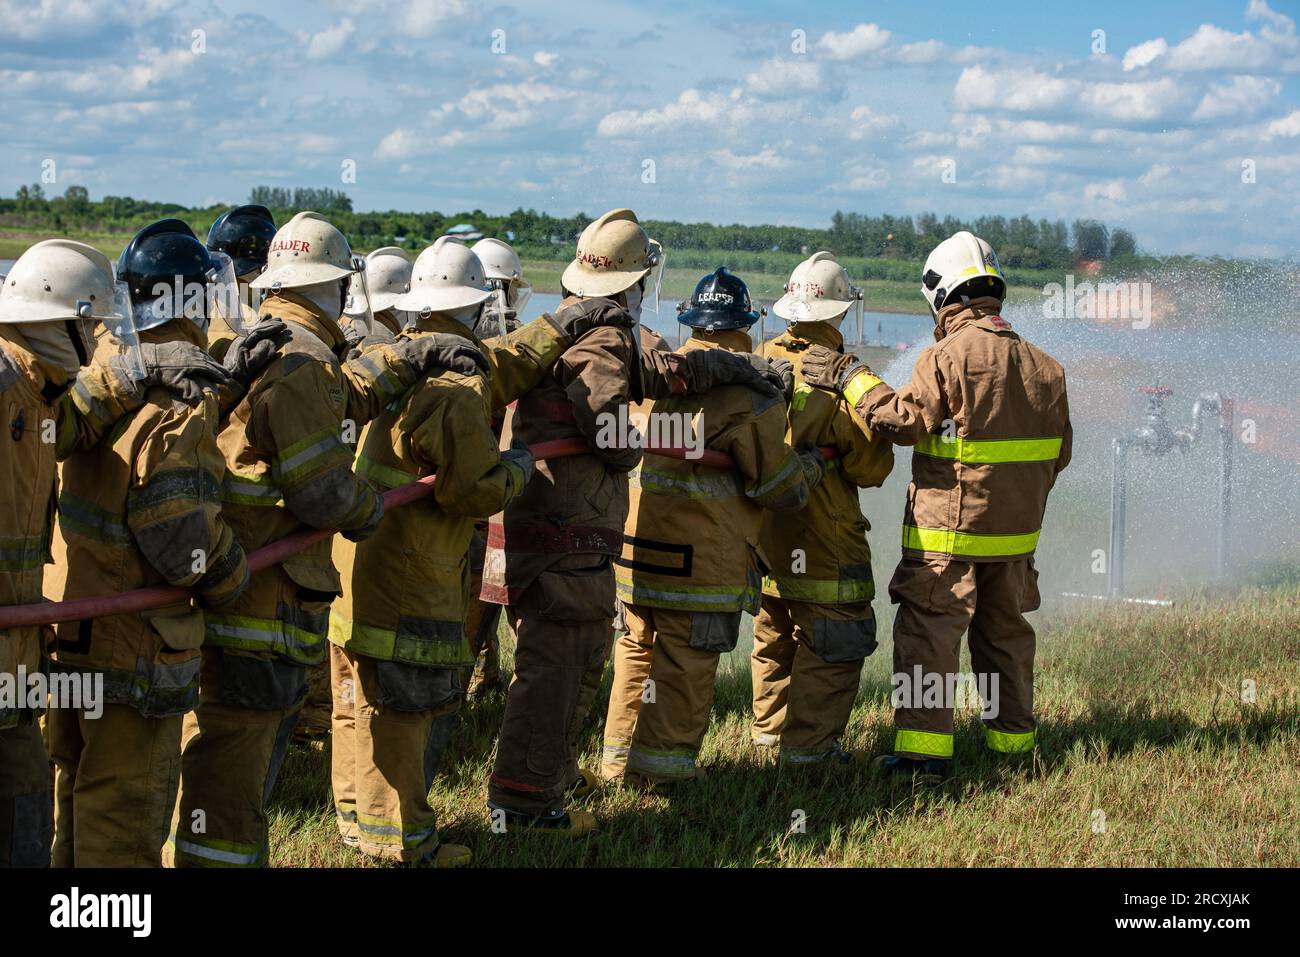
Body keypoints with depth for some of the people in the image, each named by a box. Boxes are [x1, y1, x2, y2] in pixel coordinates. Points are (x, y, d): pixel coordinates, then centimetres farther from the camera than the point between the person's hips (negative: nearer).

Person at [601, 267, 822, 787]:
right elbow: (781, 486, -8)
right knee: (685, 665, 3)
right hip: (703, 559, -6)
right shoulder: (750, 392, -12)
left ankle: (619, 759, 24)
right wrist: (812, 463, 13)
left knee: (638, 648, 17)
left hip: (638, 544, 6)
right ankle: (662, 766, 5)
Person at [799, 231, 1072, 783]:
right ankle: (1014, 733, 26)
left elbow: (904, 421, -19)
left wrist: (853, 380, -9)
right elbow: (1058, 451, 14)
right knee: (1004, 631, 18)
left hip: (946, 529, -6)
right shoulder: (1042, 364, 8)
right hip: (1016, 531, 6)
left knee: (928, 633, -4)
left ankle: (924, 748, -10)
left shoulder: (947, 358, -13)